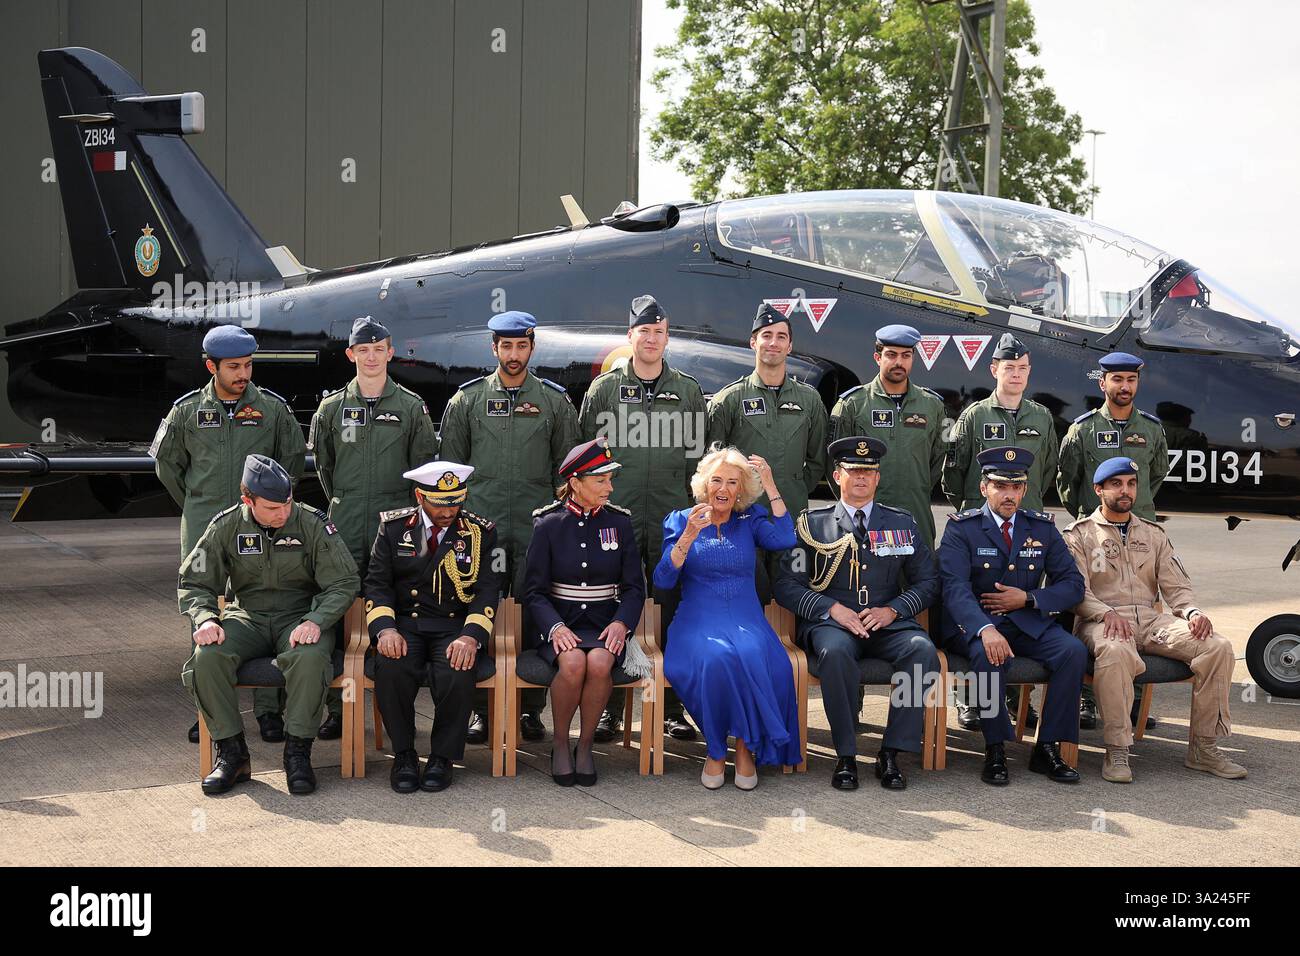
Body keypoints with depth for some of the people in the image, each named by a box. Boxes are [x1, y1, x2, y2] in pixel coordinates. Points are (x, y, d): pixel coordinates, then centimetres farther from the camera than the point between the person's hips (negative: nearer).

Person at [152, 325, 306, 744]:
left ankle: (268, 708, 4)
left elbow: (294, 456, 16)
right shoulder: (187, 410, 4)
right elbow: (167, 463, 16)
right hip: (203, 526, 1)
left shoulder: (273, 407, 3)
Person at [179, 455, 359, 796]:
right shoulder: (226, 526, -1)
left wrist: (315, 621, -24)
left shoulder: (312, 523, -7)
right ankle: (231, 752, -14)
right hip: (246, 616, 2)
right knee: (208, 656, -29)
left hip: (300, 618, -2)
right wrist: (206, 619, -17)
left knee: (310, 657, -37)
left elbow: (344, 582, -7)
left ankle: (297, 752, -20)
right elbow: (194, 583, 4)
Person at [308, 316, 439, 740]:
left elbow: (424, 465, 8)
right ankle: (338, 708, 6)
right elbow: (322, 463, 18)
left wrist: (408, 508, 8)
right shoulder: (332, 407, 8)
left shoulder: (412, 407, 5)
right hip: (346, 524, 1)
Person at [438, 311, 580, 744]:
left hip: (537, 525, 0)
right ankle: (481, 708, 8)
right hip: (482, 523, 0)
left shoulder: (555, 400, 8)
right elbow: (450, 462, 11)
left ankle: (531, 709, 11)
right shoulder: (467, 399, 8)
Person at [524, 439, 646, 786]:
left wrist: (621, 622, -13)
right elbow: (534, 590, 0)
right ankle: (560, 744, -10)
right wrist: (555, 627, -18)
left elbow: (634, 586, 7)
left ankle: (586, 745, -12)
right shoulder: (548, 525, 3)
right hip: (560, 623, -1)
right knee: (572, 662, -34)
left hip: (603, 624, 1)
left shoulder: (620, 522, 7)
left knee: (599, 662, -33)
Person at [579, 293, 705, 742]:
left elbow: (699, 455, 10)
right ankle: (609, 709, 10)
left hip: (673, 522, 1)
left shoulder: (689, 391, 10)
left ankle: (673, 708, 13)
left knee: (673, 612, 4)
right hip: (616, 519, -1)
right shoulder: (603, 389, 6)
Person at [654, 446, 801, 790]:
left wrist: (770, 486, -6)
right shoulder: (680, 521, 9)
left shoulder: (750, 520, 13)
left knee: (755, 657, -35)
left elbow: (785, 540, -9)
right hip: (698, 620, -1)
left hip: (745, 619, 1)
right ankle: (716, 749, -18)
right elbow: (663, 579, -3)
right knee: (715, 658, -36)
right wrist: (689, 535, -15)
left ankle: (746, 747, -18)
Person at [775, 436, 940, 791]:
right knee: (835, 652, -37)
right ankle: (846, 757, -24)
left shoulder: (902, 523, 16)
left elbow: (927, 580, 13)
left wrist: (892, 610, -6)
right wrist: (832, 609, -13)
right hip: (832, 623, -2)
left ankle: (892, 753, -21)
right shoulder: (812, 524, 9)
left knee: (922, 650, -31)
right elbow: (786, 585, 2)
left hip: (888, 624, 2)